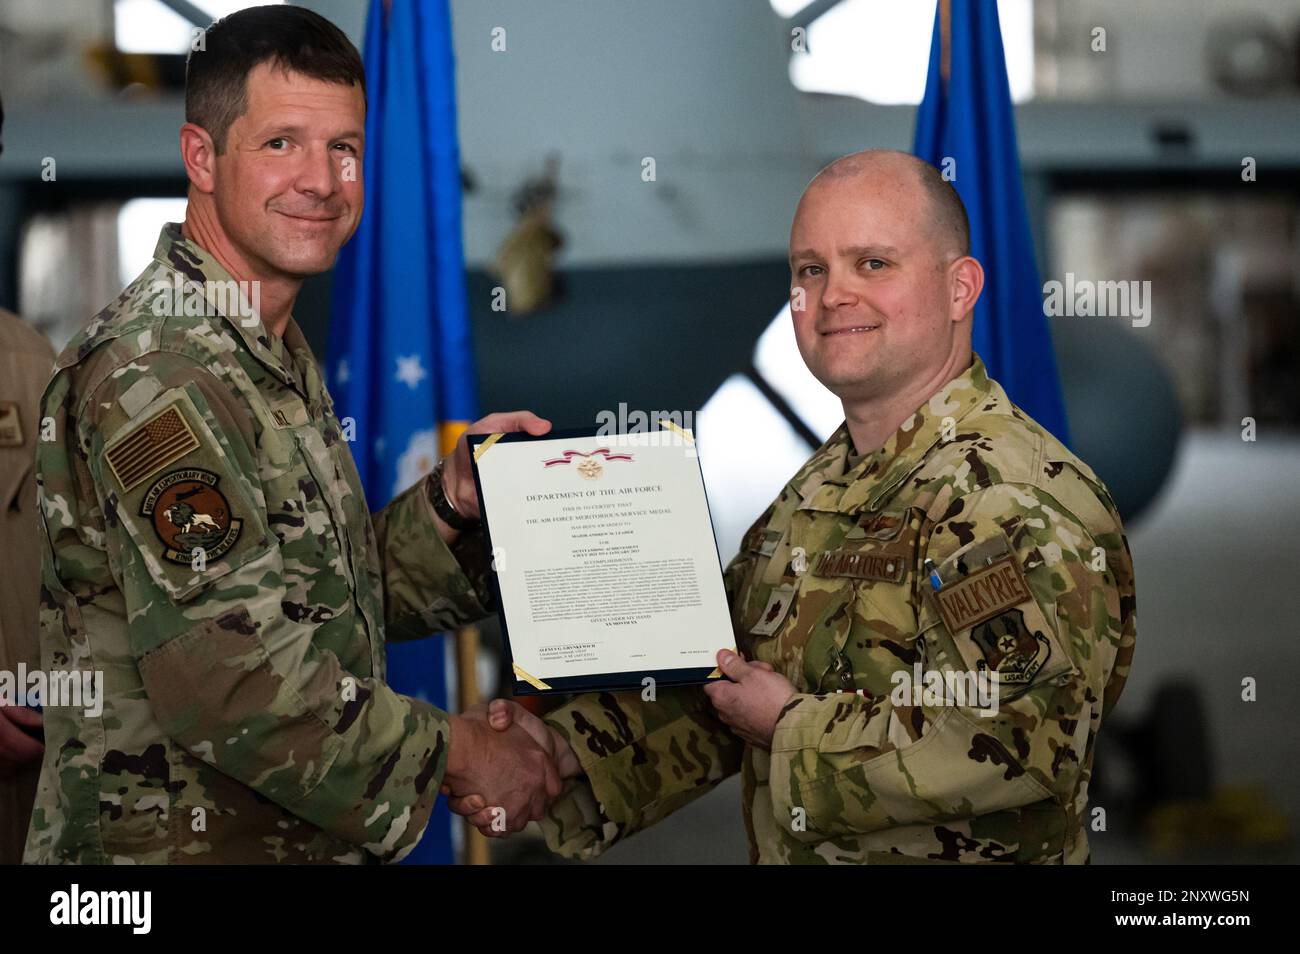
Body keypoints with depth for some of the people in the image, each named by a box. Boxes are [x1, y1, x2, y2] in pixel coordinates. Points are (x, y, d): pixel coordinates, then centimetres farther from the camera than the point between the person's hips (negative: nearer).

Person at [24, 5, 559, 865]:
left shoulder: (277, 352, 11)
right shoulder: (156, 370, -20)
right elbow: (231, 680, -26)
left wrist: (452, 501, -3)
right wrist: (452, 751, -16)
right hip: (170, 844, -9)